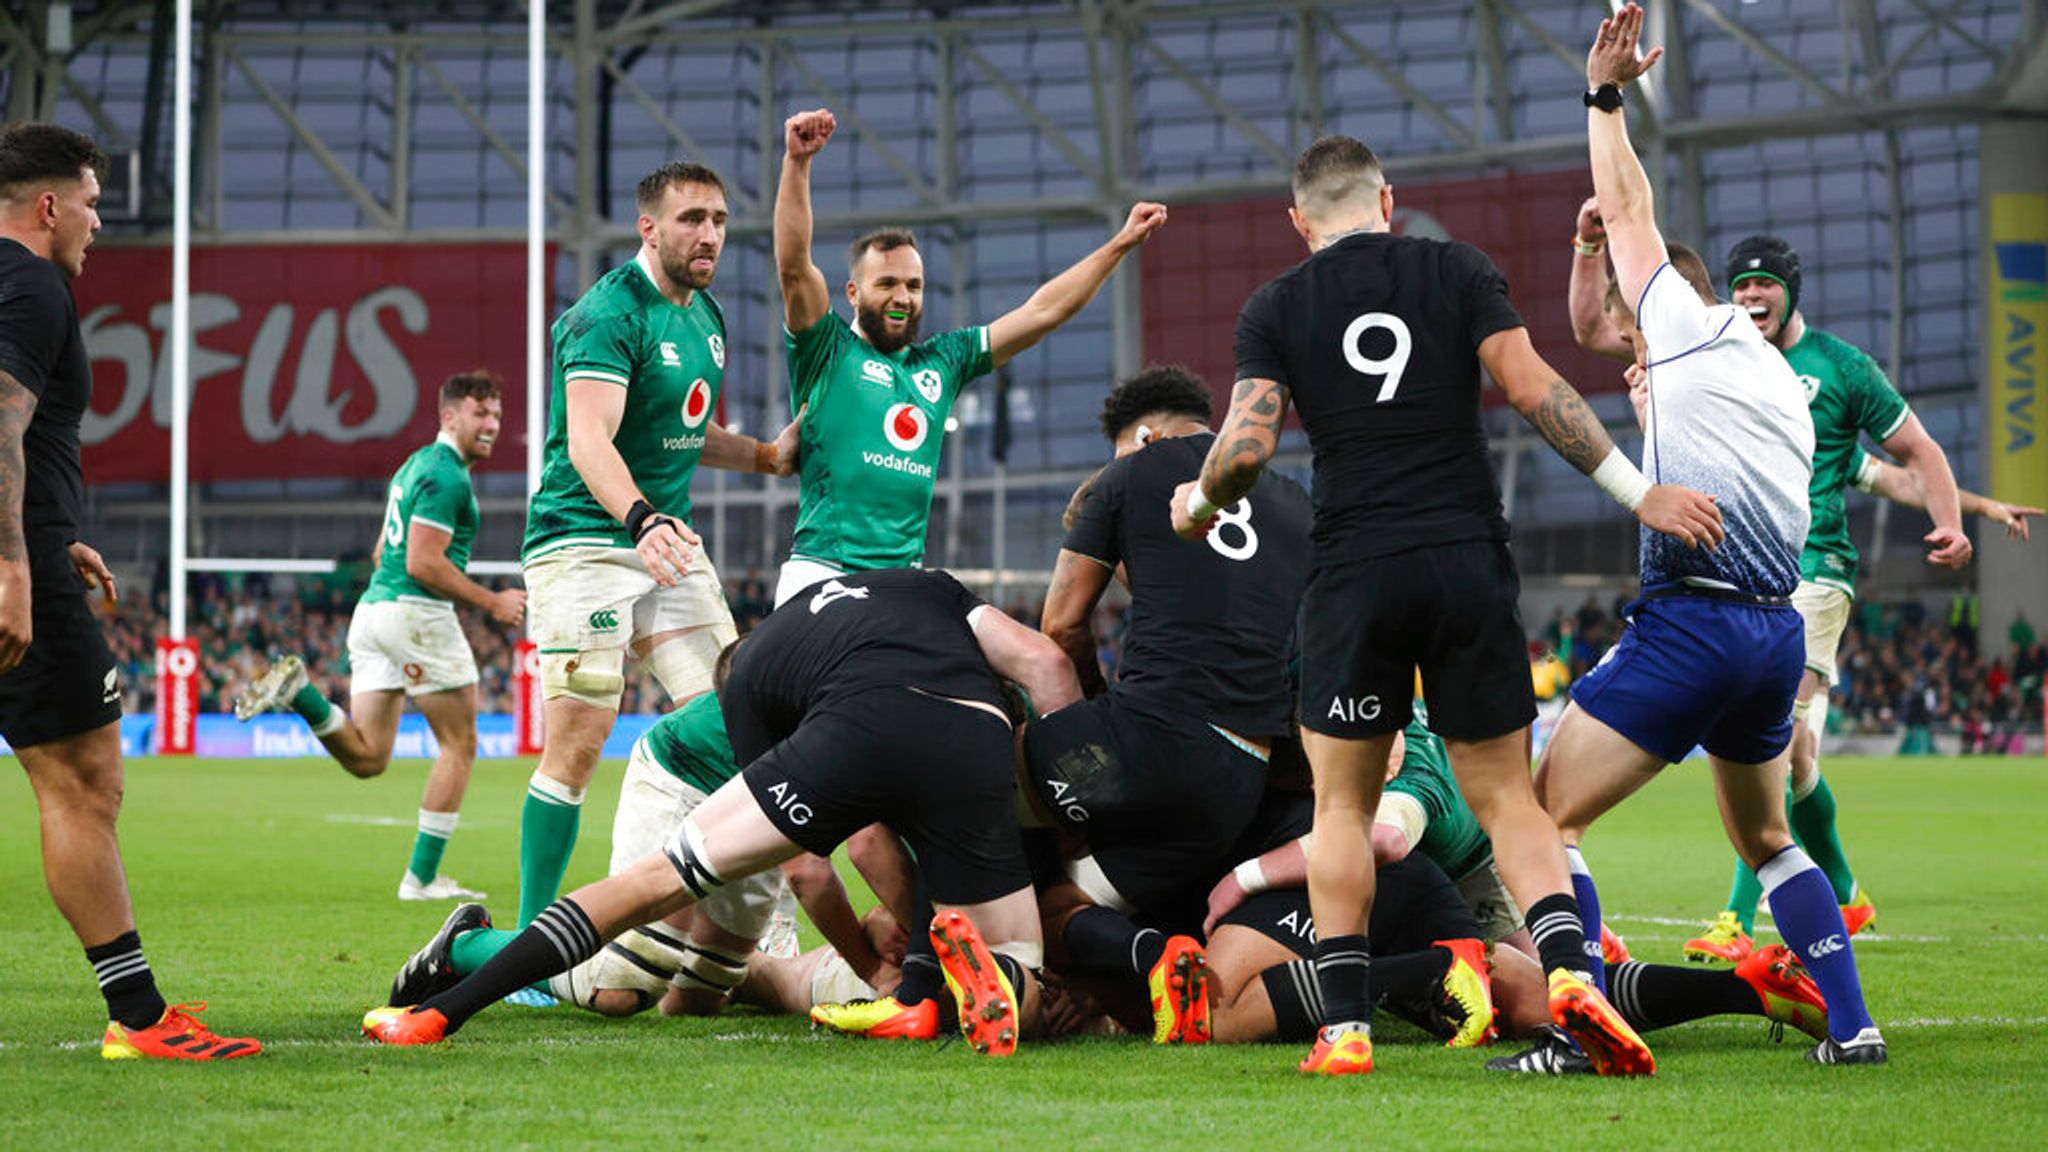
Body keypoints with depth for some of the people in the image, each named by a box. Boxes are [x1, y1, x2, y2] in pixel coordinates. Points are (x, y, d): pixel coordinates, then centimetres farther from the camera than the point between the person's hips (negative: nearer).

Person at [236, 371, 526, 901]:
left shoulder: (417, 464, 20)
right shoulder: (446, 475, -12)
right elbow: (423, 562, -20)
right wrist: (492, 603, -13)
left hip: (373, 605, 9)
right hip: (416, 613, -9)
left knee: (367, 758, 7)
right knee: (459, 745, 2)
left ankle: (298, 691, -12)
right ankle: (423, 876, 1)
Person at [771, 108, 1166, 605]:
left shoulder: (942, 360, 19)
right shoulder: (828, 351, 6)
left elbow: (1041, 313, 22)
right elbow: (794, 265, -9)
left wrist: (1120, 244, 20)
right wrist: (797, 163, -21)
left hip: (909, 579, 5)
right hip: (822, 574, -5)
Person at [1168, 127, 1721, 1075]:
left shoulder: (1274, 308, 5)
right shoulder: (1458, 270, 6)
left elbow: (1246, 448, -5)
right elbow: (1533, 389, -4)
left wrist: (1197, 504, 16)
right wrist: (1639, 491, -1)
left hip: (1355, 570, -1)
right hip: (1469, 560, 1)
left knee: (1341, 802, 12)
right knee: (1505, 794, 9)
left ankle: (1343, 1022, 2)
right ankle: (1568, 969, -14)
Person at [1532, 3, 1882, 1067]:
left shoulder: (1690, 329, 1)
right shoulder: (1782, 384, 21)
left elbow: (1628, 211, 10)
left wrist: (1605, 96, 21)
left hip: (1689, 619, -8)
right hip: (1779, 629, 8)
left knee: (1546, 816, -6)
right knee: (1766, 840, 25)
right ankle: (1852, 1026, 17)